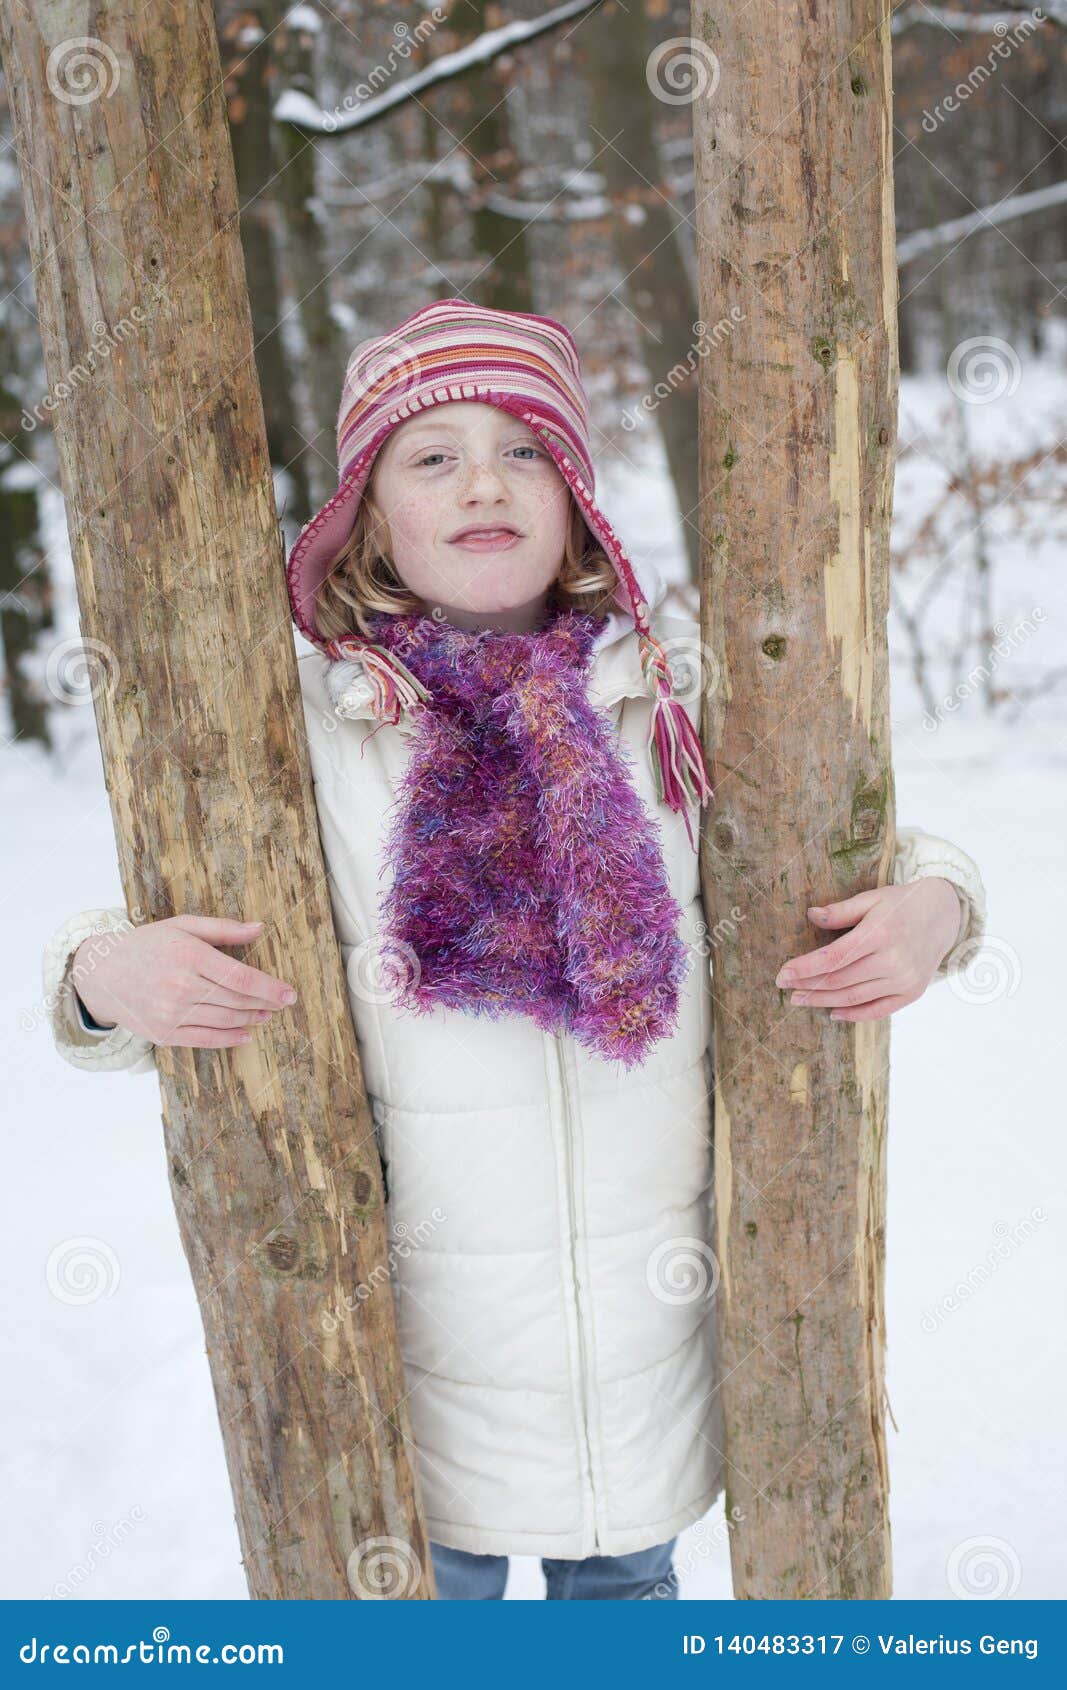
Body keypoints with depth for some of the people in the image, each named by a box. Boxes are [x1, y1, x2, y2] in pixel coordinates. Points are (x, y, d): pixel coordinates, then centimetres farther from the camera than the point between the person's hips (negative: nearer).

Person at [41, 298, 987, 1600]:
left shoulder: (669, 693, -3)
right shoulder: (298, 719, -9)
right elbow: (130, 943, 0)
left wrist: (933, 906, -12)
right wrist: (104, 973, -22)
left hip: (652, 1287, 2)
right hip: (415, 1293, -2)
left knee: (624, 1578, 24)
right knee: (432, 1586, 18)